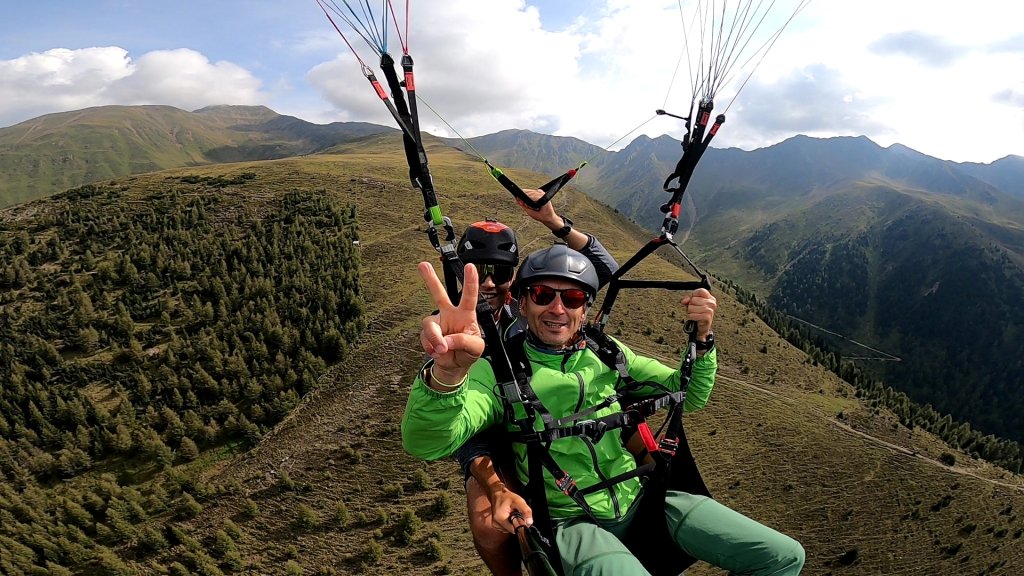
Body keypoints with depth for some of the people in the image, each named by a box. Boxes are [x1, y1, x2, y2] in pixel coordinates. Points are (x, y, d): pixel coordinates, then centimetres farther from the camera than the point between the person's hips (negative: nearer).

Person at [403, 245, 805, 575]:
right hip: (571, 522, -5)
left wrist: (701, 338, -10)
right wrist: (446, 374, -50)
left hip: (641, 498, 5)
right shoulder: (500, 371, -10)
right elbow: (424, 443, -27)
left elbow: (689, 395, 11)